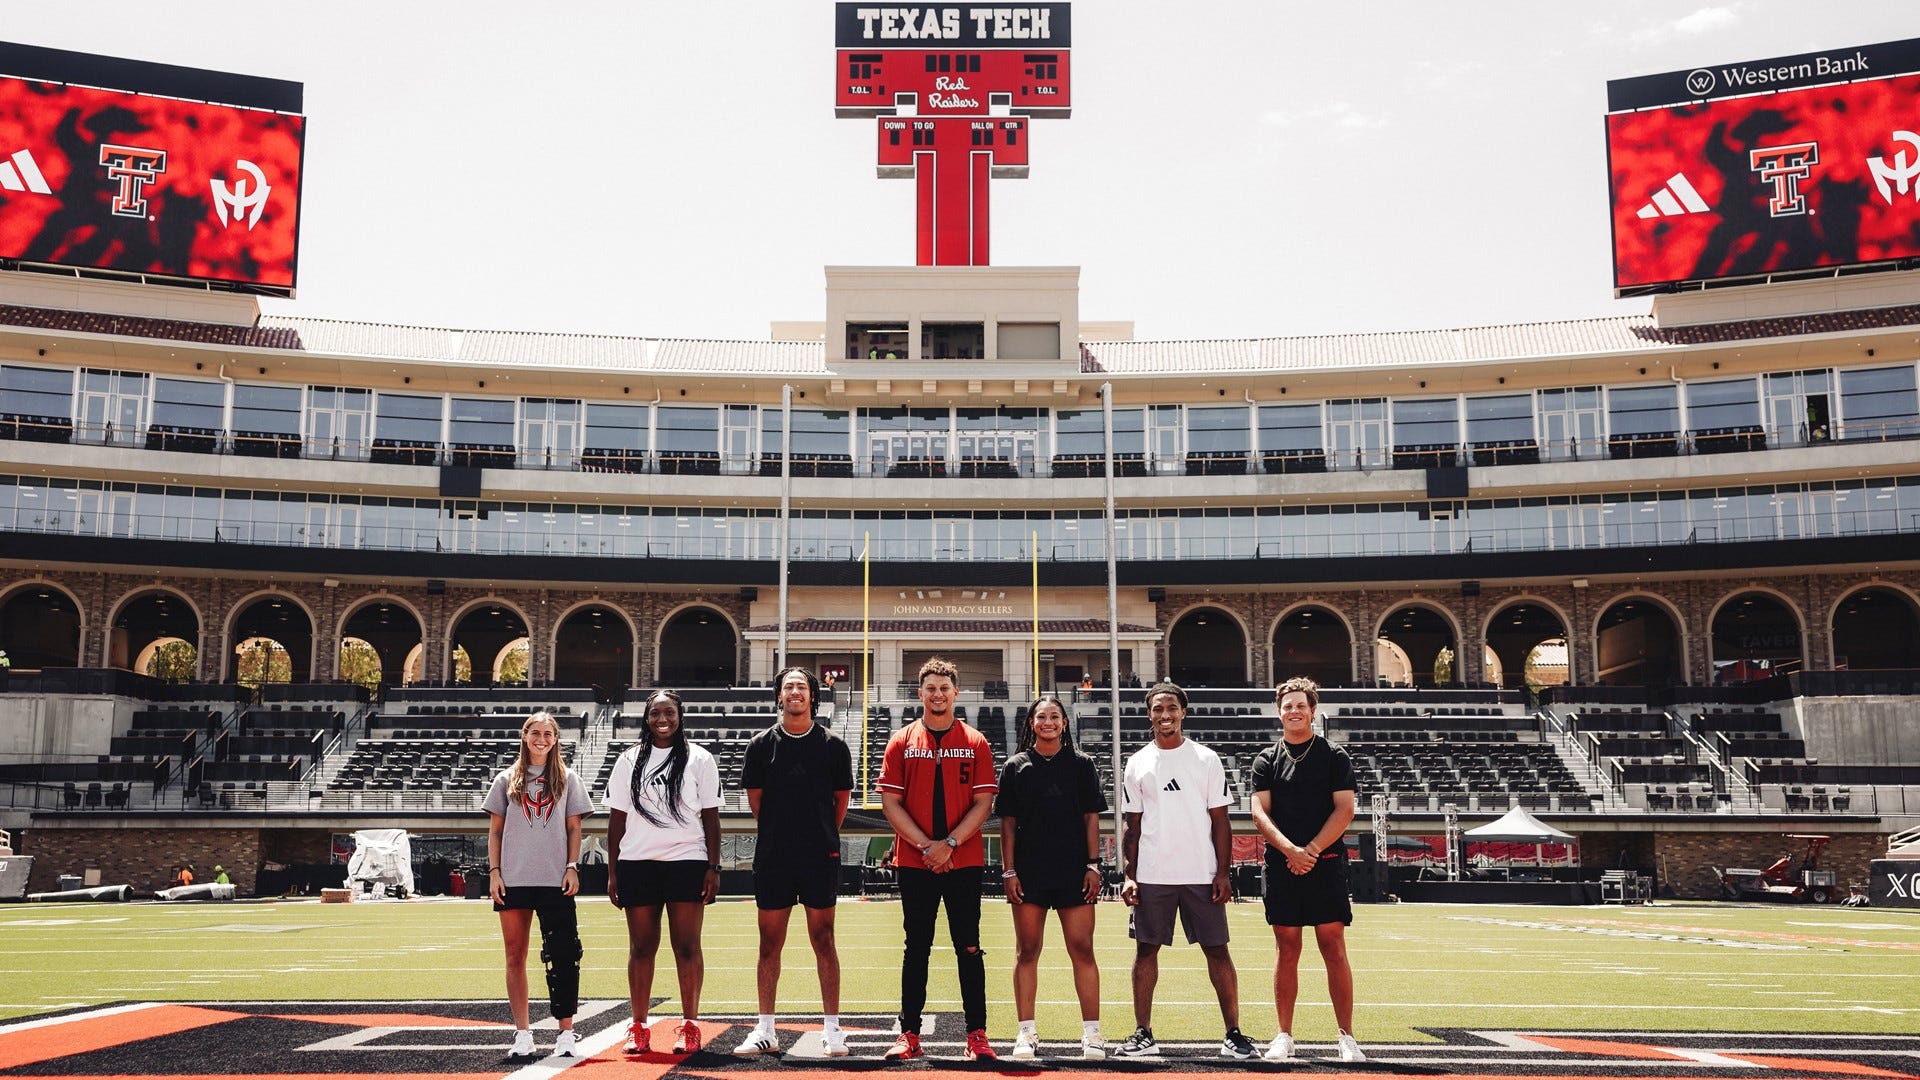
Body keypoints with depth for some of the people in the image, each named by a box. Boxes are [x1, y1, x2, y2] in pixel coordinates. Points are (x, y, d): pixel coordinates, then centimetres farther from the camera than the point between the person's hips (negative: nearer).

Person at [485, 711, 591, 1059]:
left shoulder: (567, 779, 10)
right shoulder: (507, 780, 11)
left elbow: (573, 829, 9)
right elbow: (495, 831, 10)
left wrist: (572, 867, -2)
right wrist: (494, 872, 1)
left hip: (555, 881, -1)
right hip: (513, 880, 1)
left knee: (562, 955, -7)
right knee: (515, 956, 4)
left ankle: (566, 1032, -2)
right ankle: (522, 1033, 11)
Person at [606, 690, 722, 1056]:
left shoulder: (699, 760, 5)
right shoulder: (629, 760, 11)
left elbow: (711, 817, 4)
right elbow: (617, 817, 10)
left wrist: (714, 867, -2)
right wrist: (613, 871, 5)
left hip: (687, 861, -2)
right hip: (636, 863, 2)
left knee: (687, 945, -2)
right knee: (641, 946, 5)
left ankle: (689, 1026, 5)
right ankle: (639, 1027, 11)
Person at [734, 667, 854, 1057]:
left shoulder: (832, 745, 1)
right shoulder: (762, 744, 4)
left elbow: (841, 799, 9)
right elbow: (755, 799, 10)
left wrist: (821, 839, 10)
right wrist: (781, 835, 11)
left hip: (820, 859, -1)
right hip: (772, 859, 1)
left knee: (823, 940, 2)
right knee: (770, 943, 6)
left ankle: (832, 1029, 8)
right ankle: (765, 1031, 14)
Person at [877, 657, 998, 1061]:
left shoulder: (975, 743, 5)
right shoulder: (902, 742, 6)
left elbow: (983, 803, 0)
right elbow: (890, 802, 0)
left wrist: (950, 843, -13)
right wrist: (925, 845, -10)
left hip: (964, 862, 0)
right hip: (914, 862, 1)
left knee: (969, 948, 2)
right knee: (916, 949, 6)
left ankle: (977, 1034, 7)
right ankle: (909, 1035, 12)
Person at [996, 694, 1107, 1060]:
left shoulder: (1081, 764, 7)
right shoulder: (1016, 766, 7)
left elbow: (1091, 818, 6)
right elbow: (1008, 823, 6)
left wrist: (1093, 865, -2)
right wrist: (1009, 871, -1)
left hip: (1074, 872, -1)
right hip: (1028, 872, 1)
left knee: (1082, 949, -2)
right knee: (1027, 951, 4)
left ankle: (1092, 1033, 4)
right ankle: (1027, 1034, 11)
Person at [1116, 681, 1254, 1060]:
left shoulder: (1206, 759, 3)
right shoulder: (1137, 763, 8)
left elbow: (1220, 820, 2)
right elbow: (1133, 826, 9)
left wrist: (1223, 872, -5)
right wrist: (1129, 876, 2)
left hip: (1201, 875, -2)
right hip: (1152, 876, 2)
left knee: (1217, 950, 0)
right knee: (1146, 949, 4)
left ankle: (1233, 1034, 7)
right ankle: (1143, 1034, 12)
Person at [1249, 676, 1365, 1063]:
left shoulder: (1334, 756, 6)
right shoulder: (1266, 760, 10)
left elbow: (1344, 810, -2)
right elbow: (1260, 813, 1)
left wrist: (1311, 850, -12)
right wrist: (1290, 850, -14)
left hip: (1325, 863, -1)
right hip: (1281, 865, 2)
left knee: (1334, 947, -3)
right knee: (1286, 948, 4)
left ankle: (1346, 1037, 3)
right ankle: (1284, 1036, 10)